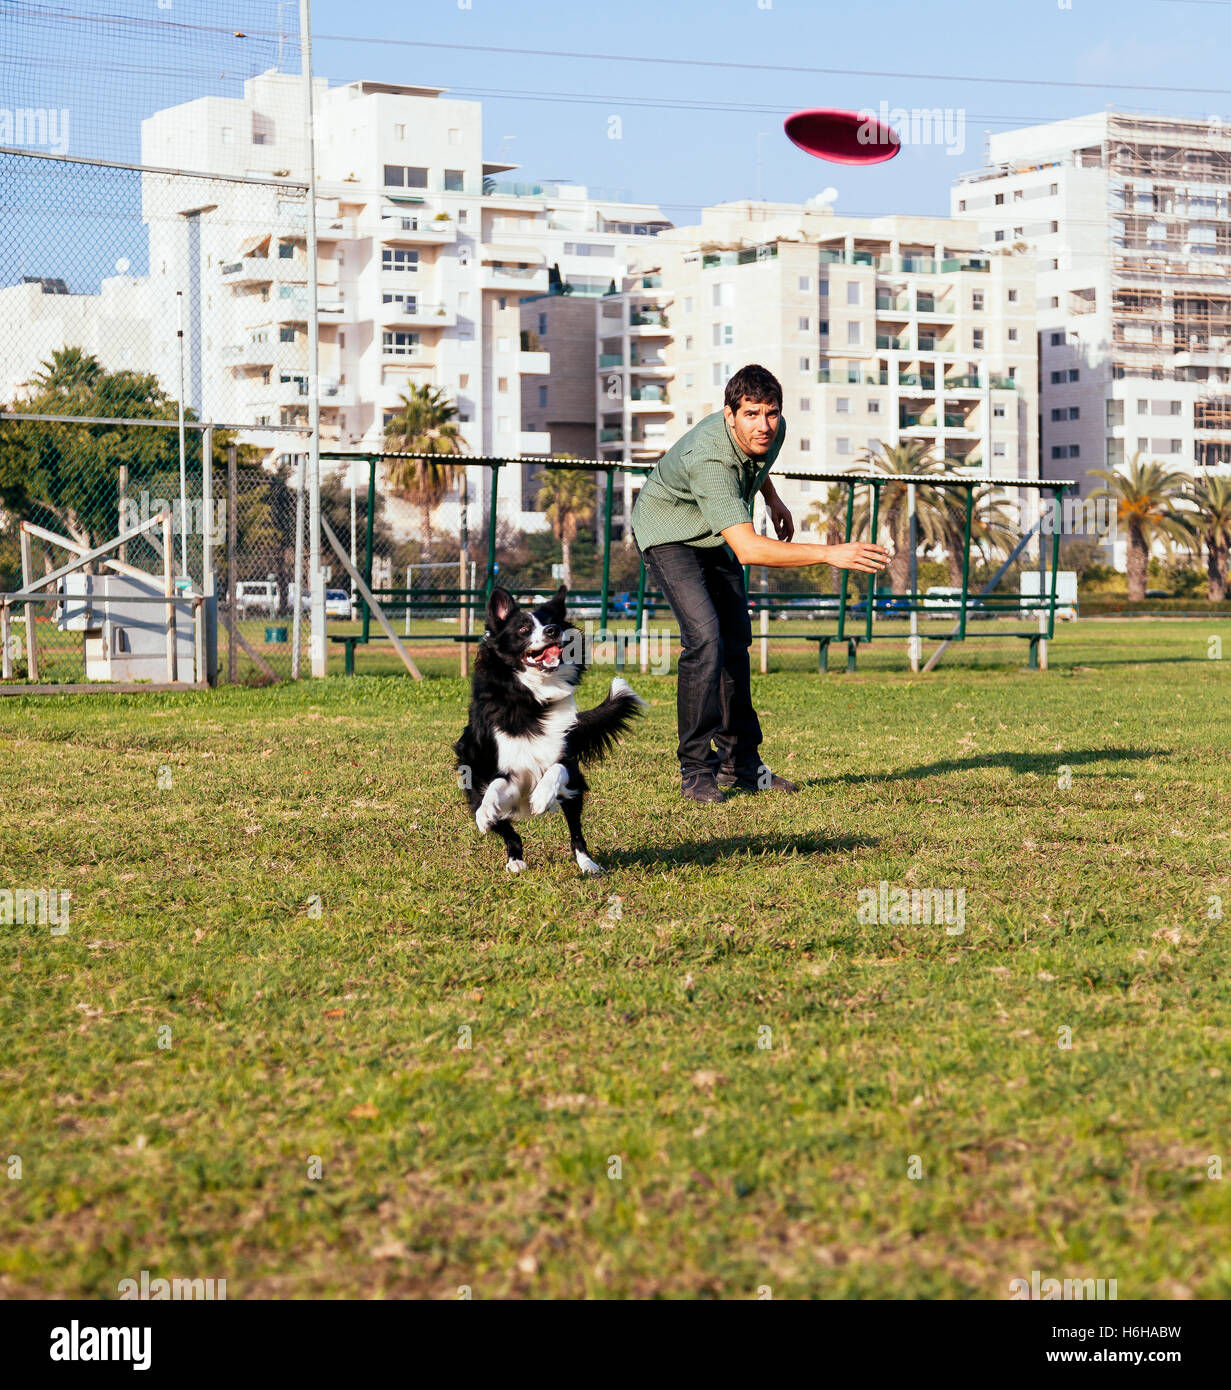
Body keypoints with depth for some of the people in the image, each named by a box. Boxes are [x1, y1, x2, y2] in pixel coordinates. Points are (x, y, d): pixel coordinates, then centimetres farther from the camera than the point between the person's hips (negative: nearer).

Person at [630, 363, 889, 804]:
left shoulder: (772, 431, -18)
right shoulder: (709, 459, -41)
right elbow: (748, 548, -49)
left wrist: (773, 499, 18)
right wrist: (831, 554, -51)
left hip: (715, 537, 8)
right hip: (668, 533, -8)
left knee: (735, 642, 8)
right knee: (704, 638, -22)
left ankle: (739, 762, 18)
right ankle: (695, 770, -14)